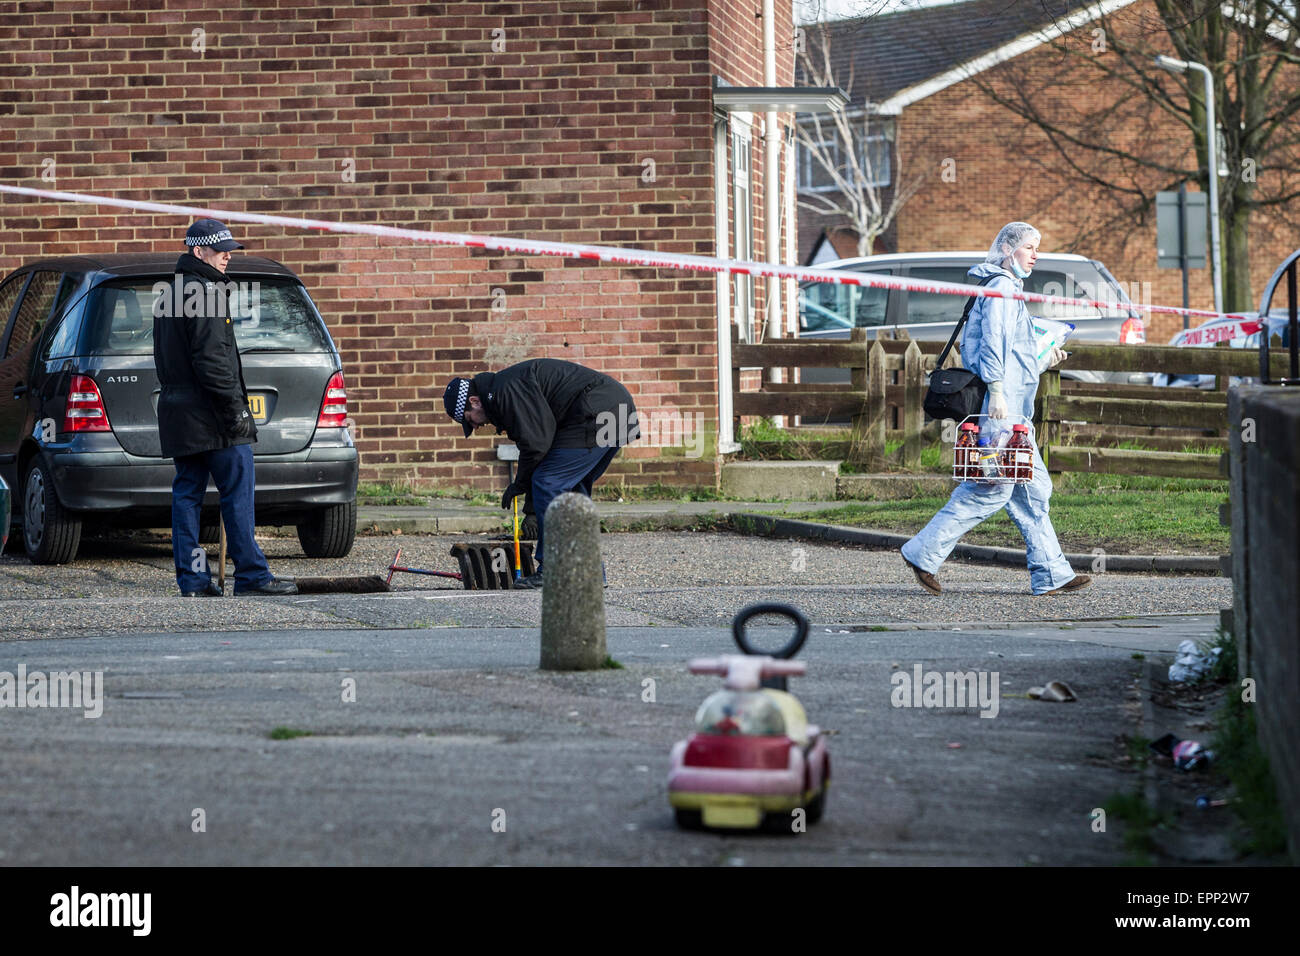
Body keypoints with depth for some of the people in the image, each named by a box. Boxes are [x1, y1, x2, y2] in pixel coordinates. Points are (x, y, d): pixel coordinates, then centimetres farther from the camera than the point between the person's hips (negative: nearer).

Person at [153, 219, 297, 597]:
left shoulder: (168, 296, 18)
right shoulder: (205, 293, -13)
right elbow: (212, 360, -19)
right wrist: (235, 410, -18)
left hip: (178, 409, 10)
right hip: (210, 415, -9)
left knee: (186, 493, 7)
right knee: (237, 492, -6)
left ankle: (192, 578, 6)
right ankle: (252, 575, -6)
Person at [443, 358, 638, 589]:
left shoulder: (508, 390, -11)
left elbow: (536, 442, -16)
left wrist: (520, 485, -1)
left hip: (595, 416, -11)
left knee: (548, 484, -8)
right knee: (573, 490, 18)